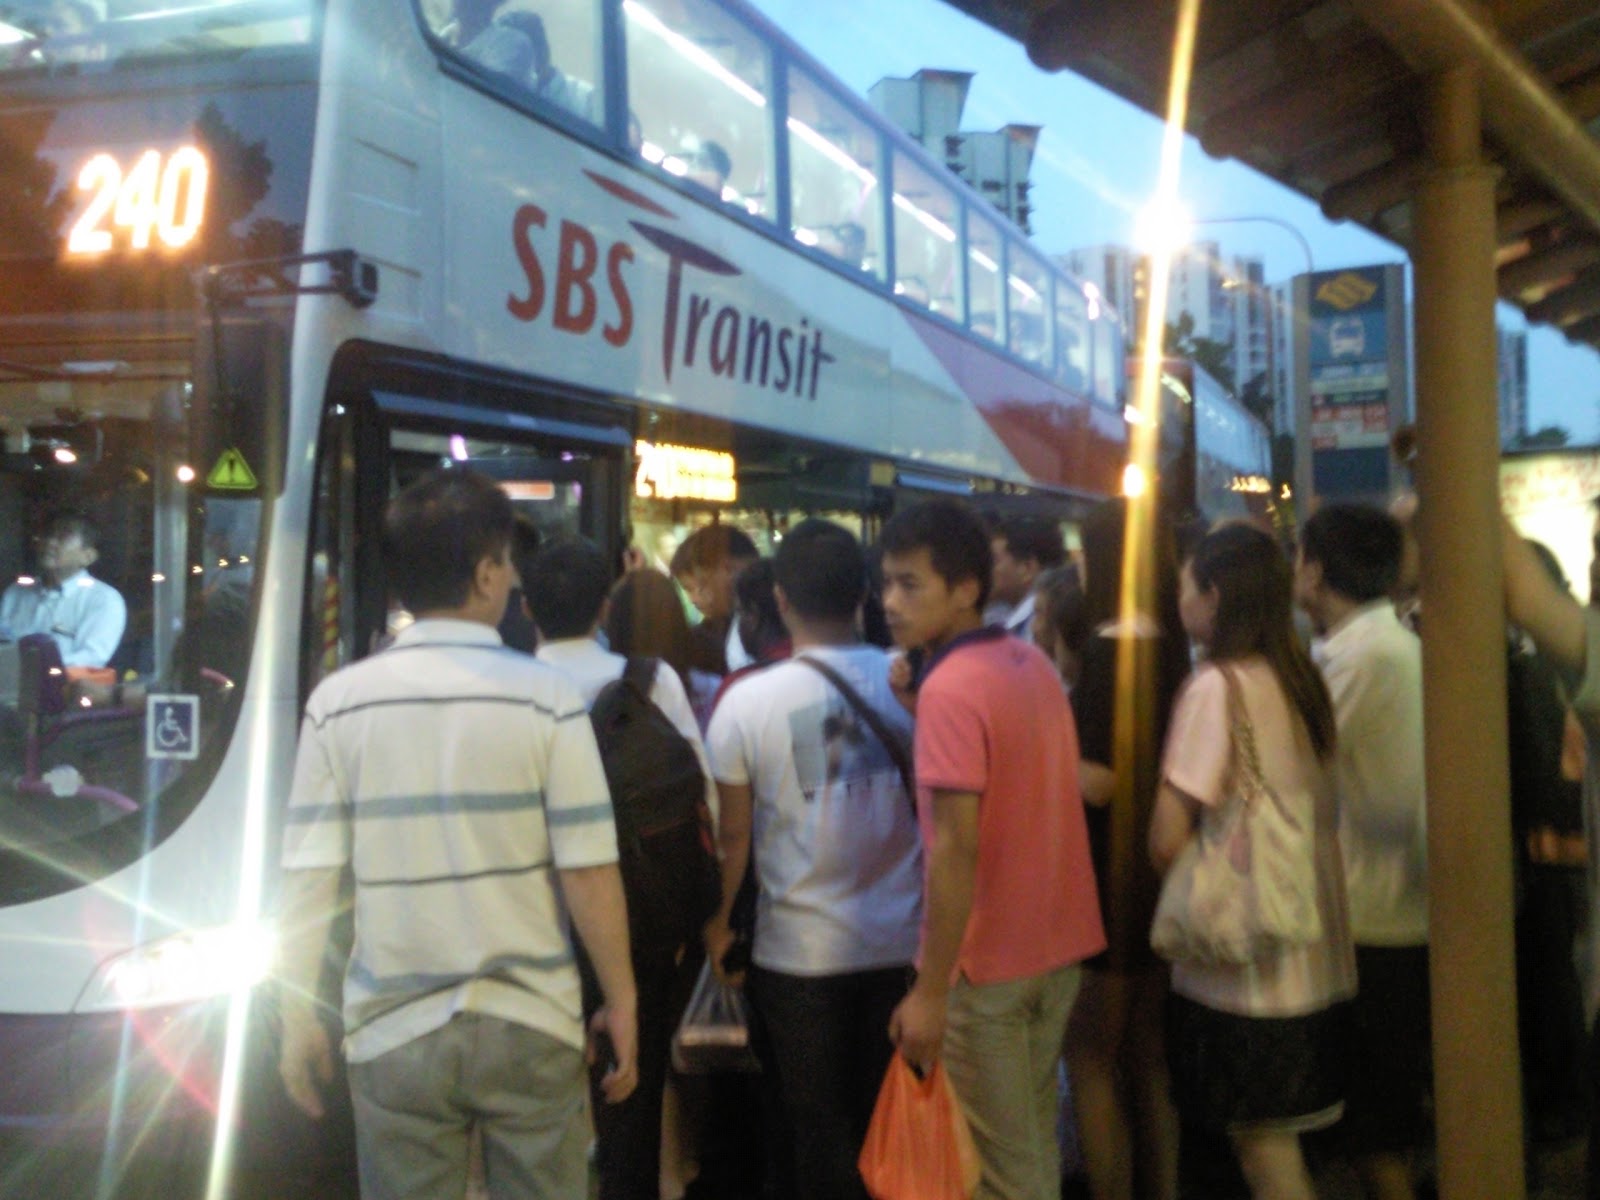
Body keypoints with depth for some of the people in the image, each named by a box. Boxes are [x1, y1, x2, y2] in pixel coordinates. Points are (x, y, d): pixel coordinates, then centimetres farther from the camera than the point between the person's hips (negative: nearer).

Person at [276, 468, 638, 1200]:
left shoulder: (339, 702, -3)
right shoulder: (544, 696, -8)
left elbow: (308, 881, -4)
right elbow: (589, 872, -10)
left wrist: (298, 1020, 6)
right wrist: (621, 1003, 2)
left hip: (396, 1034, 1)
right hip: (529, 1027, -1)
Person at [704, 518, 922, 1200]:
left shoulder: (747, 701, -12)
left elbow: (734, 833, -5)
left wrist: (718, 923, 9)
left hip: (801, 947, -2)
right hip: (901, 940, 2)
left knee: (820, 1128, 11)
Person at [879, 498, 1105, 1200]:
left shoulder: (950, 688, -19)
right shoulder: (1035, 666, 6)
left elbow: (956, 847, -22)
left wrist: (929, 990, -19)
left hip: (987, 962, -8)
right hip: (1060, 944, 8)